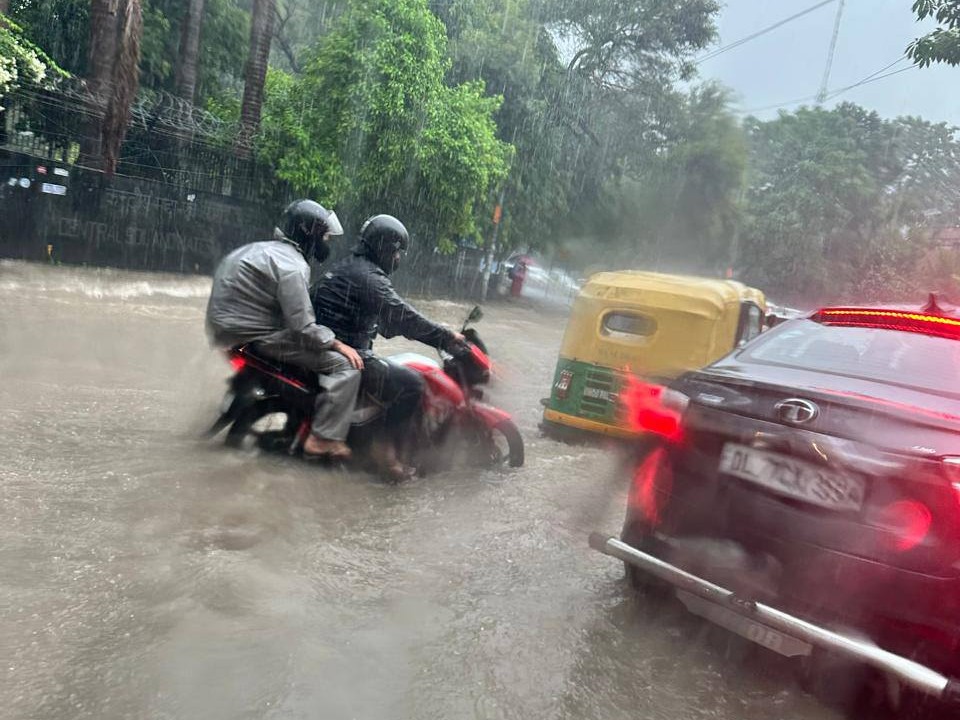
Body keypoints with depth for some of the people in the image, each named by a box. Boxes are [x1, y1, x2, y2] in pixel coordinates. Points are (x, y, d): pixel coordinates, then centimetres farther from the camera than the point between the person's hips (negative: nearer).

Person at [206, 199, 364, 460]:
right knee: (346, 364, -14)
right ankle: (324, 437, -18)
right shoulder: (292, 265, -17)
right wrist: (338, 344, -11)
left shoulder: (265, 249, 14)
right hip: (257, 337, -10)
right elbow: (302, 327, -22)